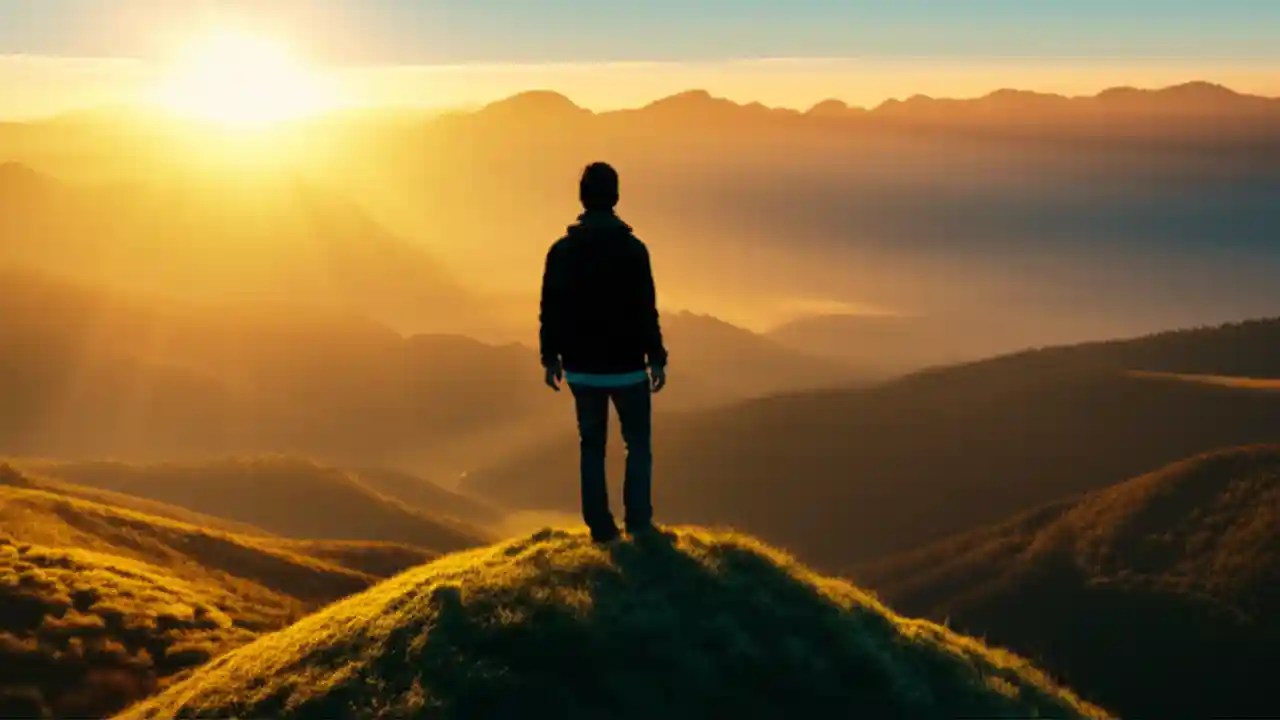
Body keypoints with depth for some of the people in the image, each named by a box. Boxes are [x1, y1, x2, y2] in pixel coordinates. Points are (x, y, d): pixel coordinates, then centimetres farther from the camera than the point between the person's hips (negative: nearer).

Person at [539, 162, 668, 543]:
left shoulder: (561, 250, -2)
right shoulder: (632, 248, -12)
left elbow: (550, 309, 2)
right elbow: (646, 309, -12)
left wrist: (551, 357, 12)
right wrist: (656, 358, -3)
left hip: (582, 368, 3)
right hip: (626, 366, -3)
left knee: (591, 446, 13)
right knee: (638, 444, 11)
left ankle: (601, 527, 12)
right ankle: (638, 522, 5)